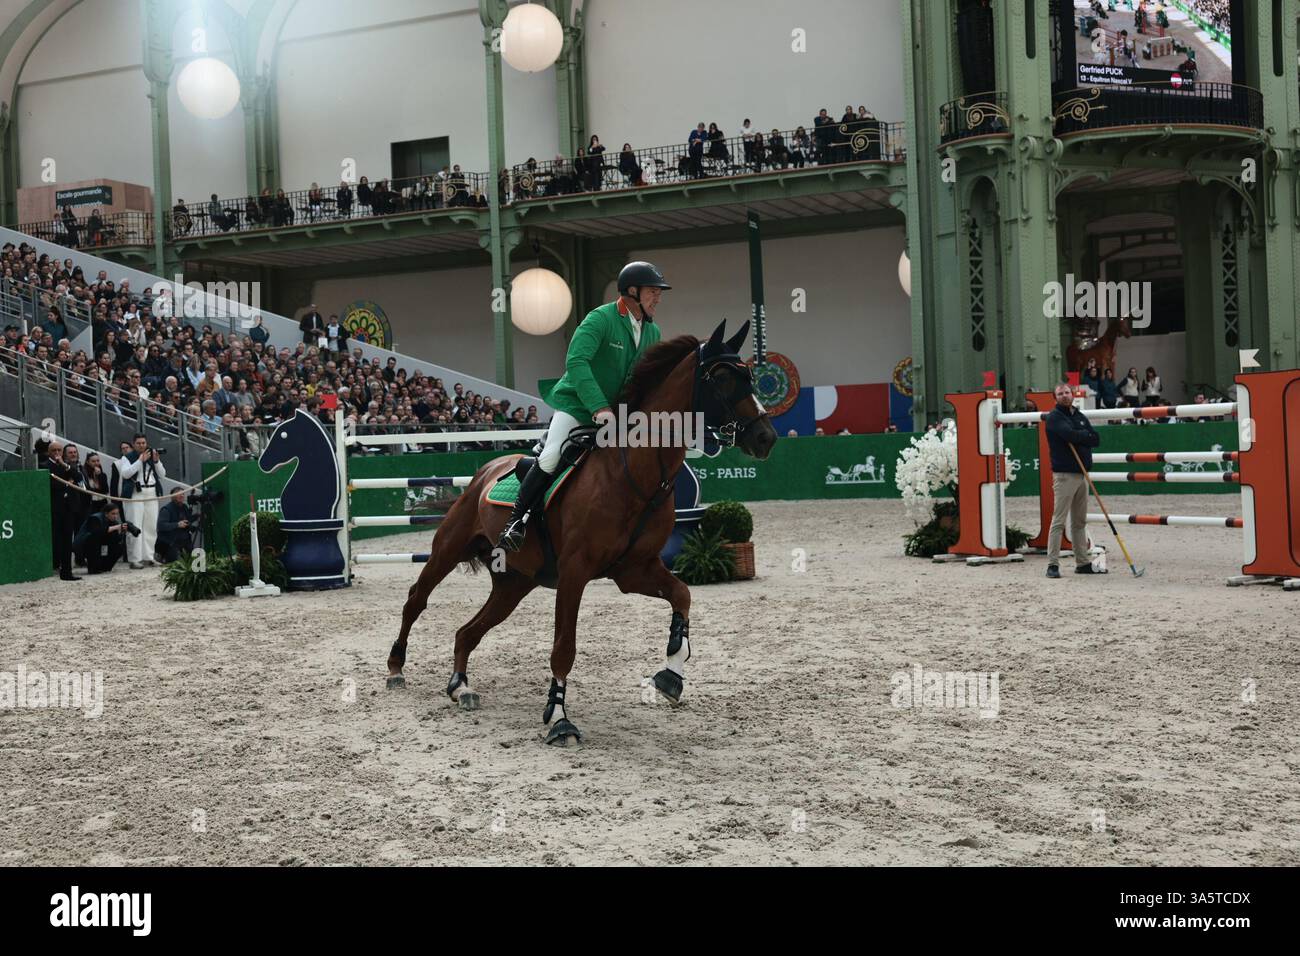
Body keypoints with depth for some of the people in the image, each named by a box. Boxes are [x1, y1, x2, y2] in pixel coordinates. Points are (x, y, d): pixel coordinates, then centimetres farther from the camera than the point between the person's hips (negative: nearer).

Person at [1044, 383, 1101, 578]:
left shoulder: (1080, 416, 17)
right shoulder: (1054, 416, -4)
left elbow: (1096, 439, 4)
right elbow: (1070, 434, -21)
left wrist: (1079, 438, -9)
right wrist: (1086, 435, -4)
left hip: (1082, 474, 7)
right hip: (1064, 474, -7)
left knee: (1080, 522, 11)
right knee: (1058, 521, -9)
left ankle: (1083, 563, 17)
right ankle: (1053, 564, -8)